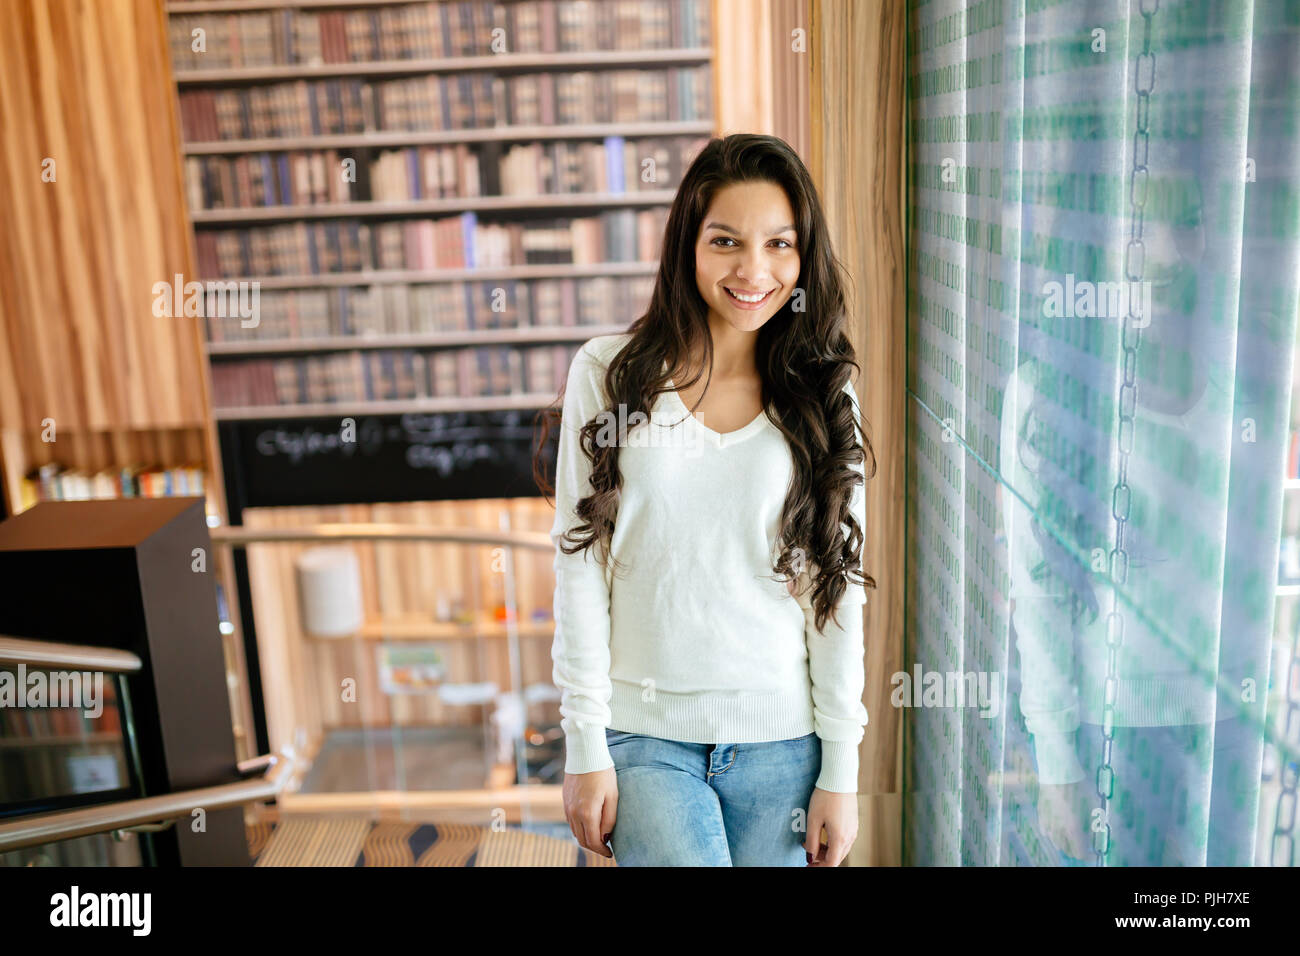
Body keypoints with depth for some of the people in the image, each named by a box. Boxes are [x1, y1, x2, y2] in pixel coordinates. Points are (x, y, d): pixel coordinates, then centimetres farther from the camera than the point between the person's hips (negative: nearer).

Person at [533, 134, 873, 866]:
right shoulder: (610, 373, -4)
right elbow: (580, 566, -3)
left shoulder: (822, 395, 0)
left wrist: (841, 768, 0)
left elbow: (839, 586, 1)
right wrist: (586, 745, -4)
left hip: (781, 741, 2)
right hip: (645, 733, -1)